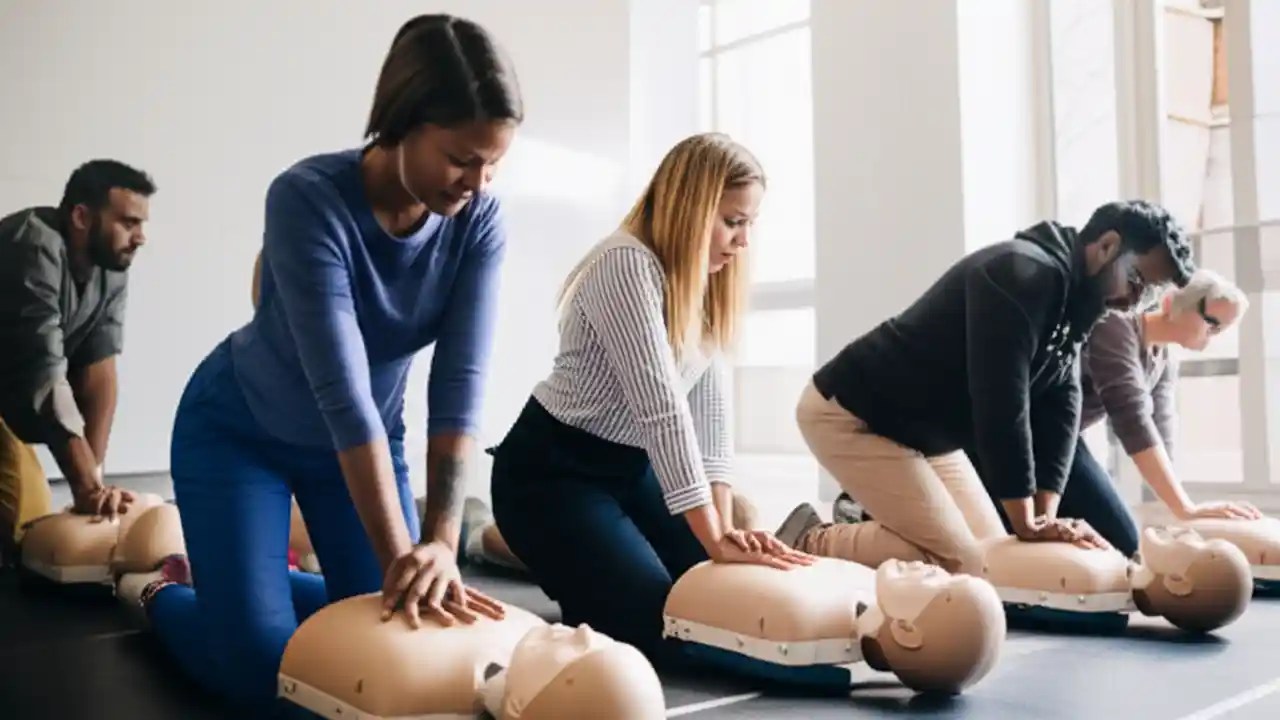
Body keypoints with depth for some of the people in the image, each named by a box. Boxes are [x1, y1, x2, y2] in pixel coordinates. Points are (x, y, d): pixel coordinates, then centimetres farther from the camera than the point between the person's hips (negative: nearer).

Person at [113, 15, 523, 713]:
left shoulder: (478, 221, -19)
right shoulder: (308, 198, -32)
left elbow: (460, 382, -25)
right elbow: (341, 390, -37)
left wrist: (442, 541, -34)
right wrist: (401, 557, -38)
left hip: (370, 438, 5)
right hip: (238, 431, -4)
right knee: (258, 667, -9)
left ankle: (265, 580, 31)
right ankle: (159, 591, 23)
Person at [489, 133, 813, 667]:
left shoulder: (703, 278, 4)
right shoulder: (626, 265, -24)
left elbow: (709, 408, -2)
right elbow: (661, 410, -30)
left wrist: (726, 530, -11)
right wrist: (716, 539, -31)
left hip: (632, 465, 9)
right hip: (554, 469, -9)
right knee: (658, 627, -13)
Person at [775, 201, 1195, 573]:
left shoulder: (1071, 303, 7)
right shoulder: (1023, 275, -24)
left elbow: (1060, 408, 3)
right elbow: (1002, 405, -28)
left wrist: (1046, 516, -8)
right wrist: (1028, 525, -22)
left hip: (928, 433, 10)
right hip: (850, 416, -10)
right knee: (956, 558, -15)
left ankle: (860, 526, 15)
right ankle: (811, 545, -2)